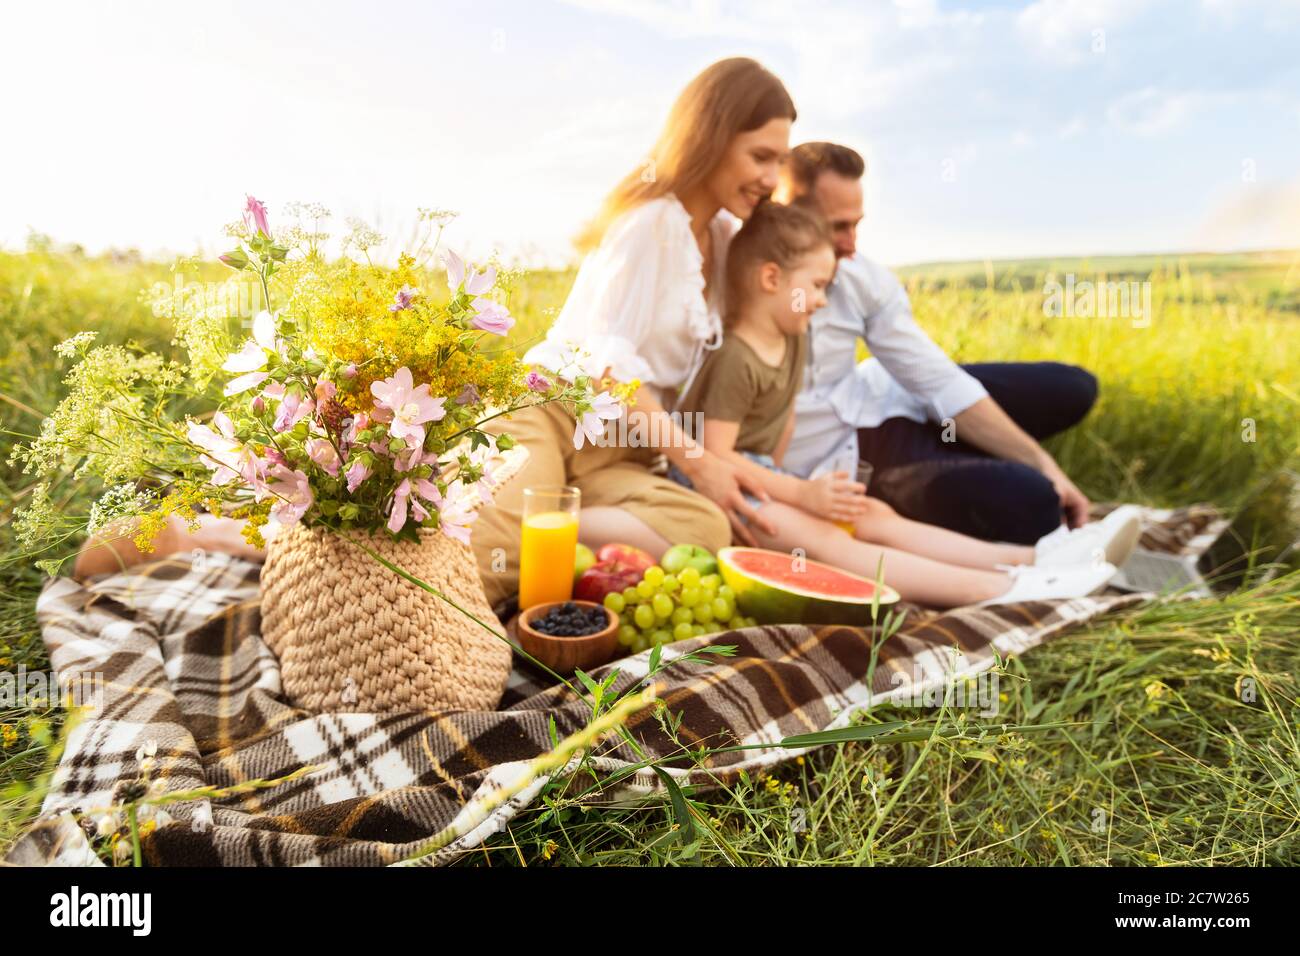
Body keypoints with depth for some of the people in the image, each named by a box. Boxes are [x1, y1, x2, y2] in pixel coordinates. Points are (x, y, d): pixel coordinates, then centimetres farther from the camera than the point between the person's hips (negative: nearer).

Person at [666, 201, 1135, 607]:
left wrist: (778, 480, 3)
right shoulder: (734, 358, -21)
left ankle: (1026, 560, -8)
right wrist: (801, 493, -24)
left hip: (758, 477, 9)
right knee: (826, 539, -24)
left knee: (877, 517, -3)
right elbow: (716, 455, -24)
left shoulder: (793, 340, 8)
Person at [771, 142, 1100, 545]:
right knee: (1027, 499, -23)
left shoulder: (865, 279, -6)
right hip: (839, 460, -6)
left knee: (1071, 388, 7)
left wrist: (1039, 461, -11)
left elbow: (941, 381, -5)